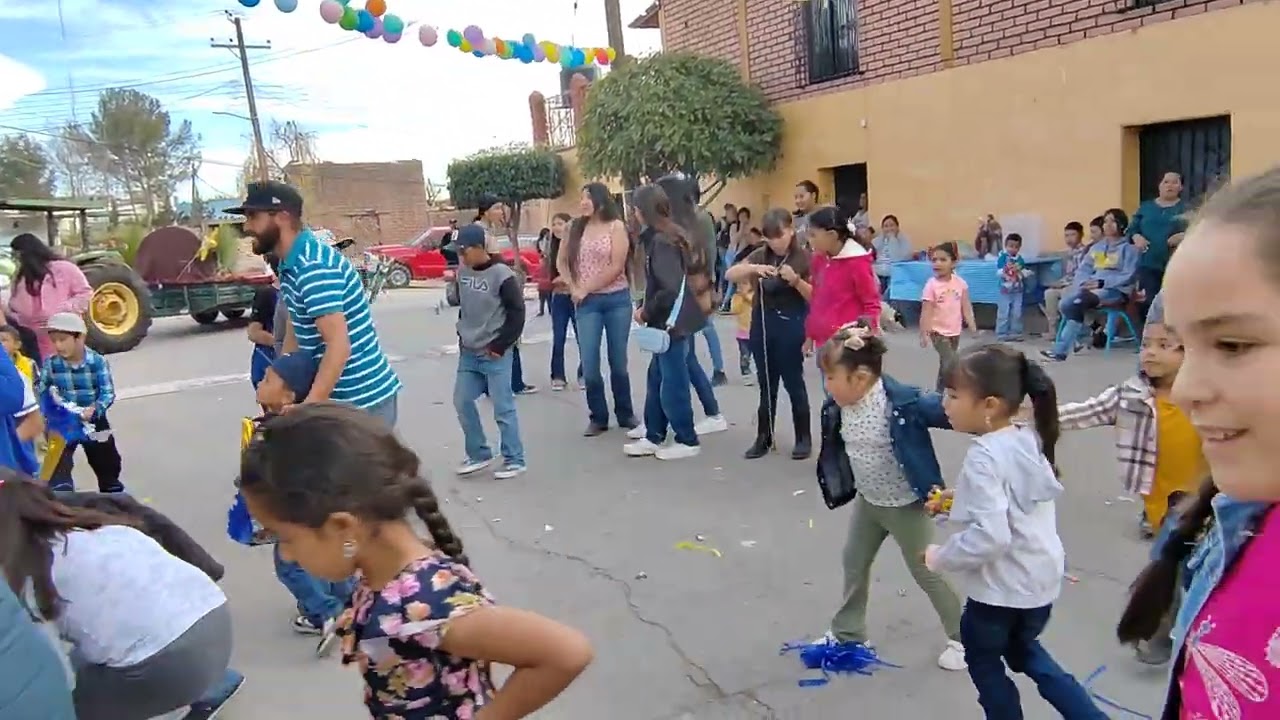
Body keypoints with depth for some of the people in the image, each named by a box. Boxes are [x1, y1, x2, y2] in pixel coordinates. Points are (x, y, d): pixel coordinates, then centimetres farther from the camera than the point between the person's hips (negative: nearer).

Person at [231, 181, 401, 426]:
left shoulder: (313, 266, -22)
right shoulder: (292, 265, 11)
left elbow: (339, 345, -29)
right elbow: (294, 339, 15)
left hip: (362, 401, -10)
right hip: (343, 398, 10)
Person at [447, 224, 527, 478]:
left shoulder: (502, 275, -15)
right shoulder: (462, 271, 4)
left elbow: (517, 314, -13)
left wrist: (499, 346, -13)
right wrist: (463, 336, 11)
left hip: (494, 354, -7)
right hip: (468, 352, 7)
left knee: (503, 407, -3)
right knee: (462, 402, 9)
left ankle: (514, 460, 9)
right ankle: (479, 454, 24)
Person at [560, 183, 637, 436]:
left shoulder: (616, 226, -3)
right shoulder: (576, 228, 7)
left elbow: (616, 267, -12)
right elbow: (562, 261, 14)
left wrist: (586, 289, -10)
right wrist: (574, 288, -2)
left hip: (616, 300, -2)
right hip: (586, 303, 2)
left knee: (618, 361, 7)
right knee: (589, 364, -1)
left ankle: (625, 414, 22)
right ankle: (598, 417, 12)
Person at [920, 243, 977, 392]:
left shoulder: (960, 283, -3)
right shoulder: (931, 285, -14)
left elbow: (966, 307, 3)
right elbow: (926, 312, -13)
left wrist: (972, 326, -3)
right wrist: (924, 334, -14)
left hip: (955, 331, 5)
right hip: (939, 332, -5)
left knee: (946, 364, 16)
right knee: (950, 364, -12)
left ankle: (940, 392, 29)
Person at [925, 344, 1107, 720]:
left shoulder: (984, 457, -26)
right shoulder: (1030, 440, -1)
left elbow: (989, 537, -33)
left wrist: (940, 557, -19)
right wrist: (961, 497, 10)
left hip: (1003, 587, -8)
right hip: (1041, 576, 8)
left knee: (983, 660, 18)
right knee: (1023, 651, 30)